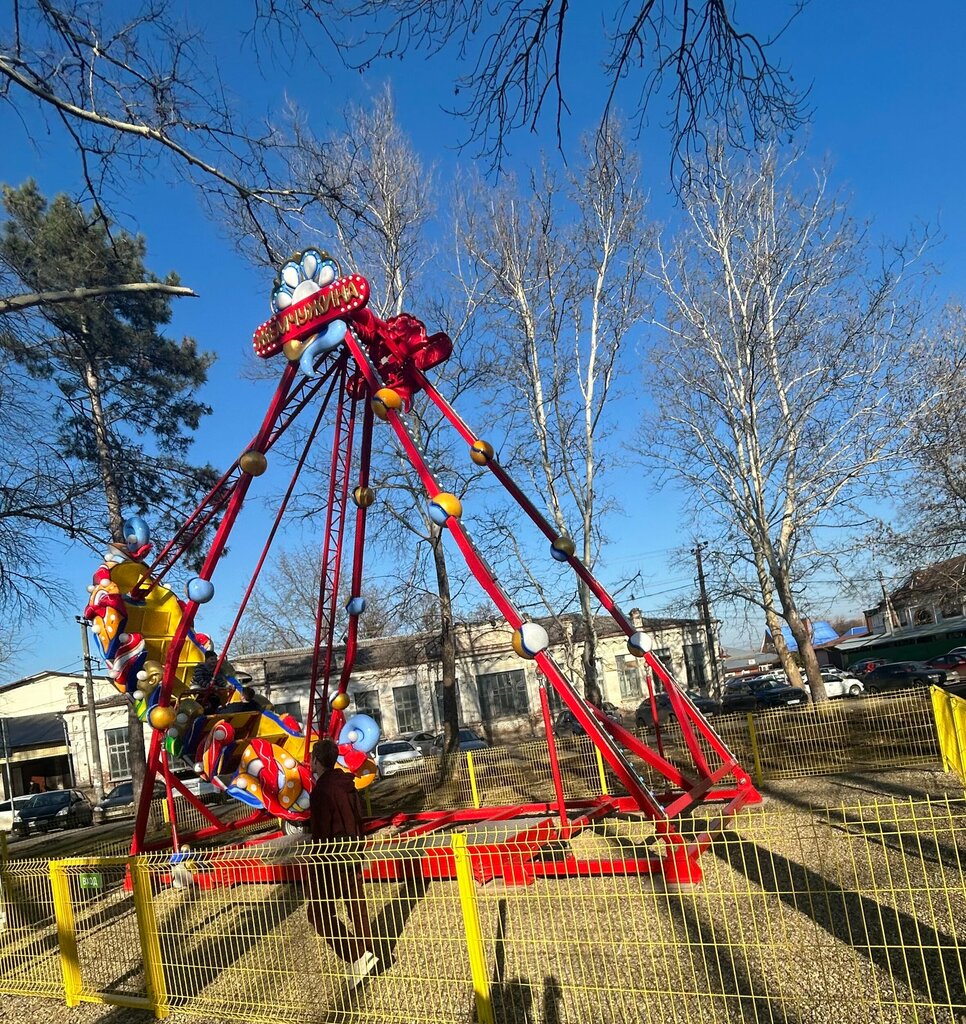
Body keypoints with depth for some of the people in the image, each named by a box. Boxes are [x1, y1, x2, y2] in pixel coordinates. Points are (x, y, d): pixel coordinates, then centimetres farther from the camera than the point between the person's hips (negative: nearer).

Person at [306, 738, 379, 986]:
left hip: (332, 857, -8)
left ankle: (358, 957, -8)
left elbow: (321, 833, -20)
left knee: (319, 913, -1)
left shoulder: (322, 790, -19)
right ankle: (366, 955, 23)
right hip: (353, 852, 9)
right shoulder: (347, 784, 7)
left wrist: (318, 870, -14)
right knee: (357, 907, 16)